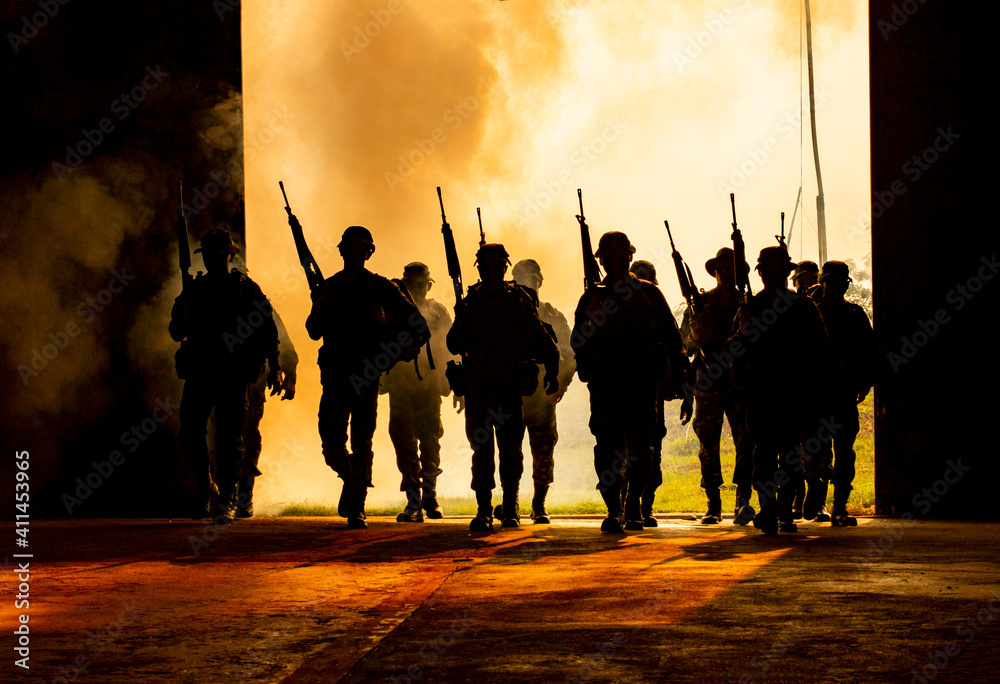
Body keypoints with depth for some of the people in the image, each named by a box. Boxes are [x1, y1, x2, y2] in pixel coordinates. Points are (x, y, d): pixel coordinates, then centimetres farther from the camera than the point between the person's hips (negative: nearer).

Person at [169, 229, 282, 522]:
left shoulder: (247, 289, 5)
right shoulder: (194, 290, 13)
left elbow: (268, 331, 4)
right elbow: (177, 332, 11)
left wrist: (274, 369, -5)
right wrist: (183, 318, -12)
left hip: (234, 374, -3)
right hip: (200, 372, 3)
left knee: (229, 437, -6)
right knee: (190, 434, -3)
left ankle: (227, 500, 2)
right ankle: (206, 488, 19)